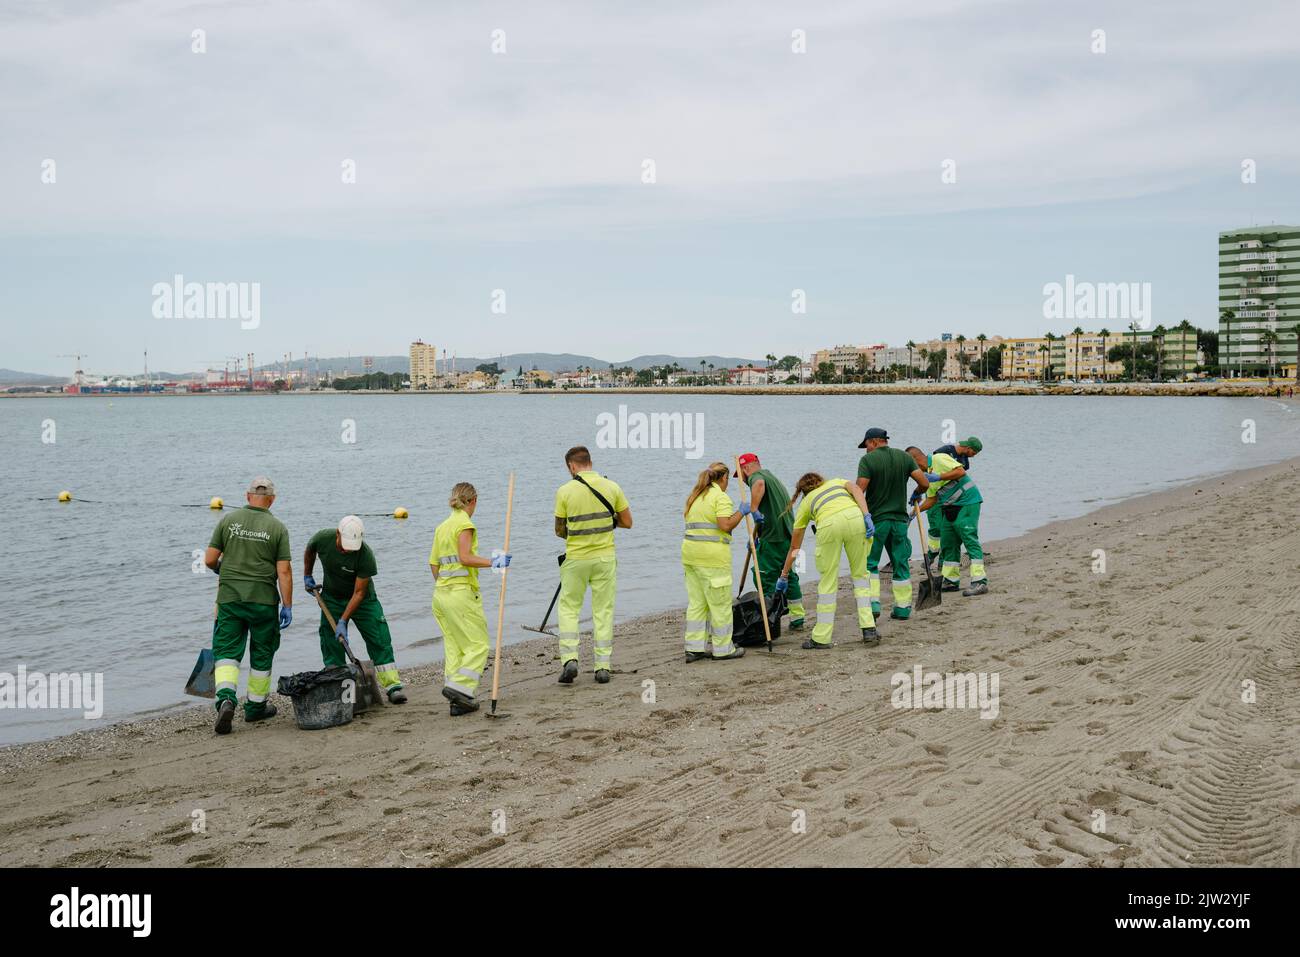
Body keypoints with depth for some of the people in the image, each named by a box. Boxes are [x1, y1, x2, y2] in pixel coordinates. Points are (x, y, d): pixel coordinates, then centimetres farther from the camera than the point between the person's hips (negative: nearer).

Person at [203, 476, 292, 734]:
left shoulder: (228, 520, 0)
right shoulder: (277, 528, -4)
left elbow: (209, 559, 0)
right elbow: (284, 571, -8)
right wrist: (287, 606, -3)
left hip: (229, 597, 1)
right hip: (263, 599, -1)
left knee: (226, 651, 4)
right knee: (261, 654, 14)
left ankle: (226, 697, -20)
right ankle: (256, 706, 24)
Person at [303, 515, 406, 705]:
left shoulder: (366, 555, -31)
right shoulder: (322, 538, -22)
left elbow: (359, 593, -25)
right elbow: (309, 552, 6)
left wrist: (343, 621, -26)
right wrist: (307, 576, 11)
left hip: (362, 599, -2)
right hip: (331, 598, 3)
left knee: (379, 639, -10)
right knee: (331, 644, -2)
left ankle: (392, 686, -7)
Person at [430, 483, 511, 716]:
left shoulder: (442, 527, 16)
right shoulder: (465, 524, -8)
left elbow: (434, 563, 17)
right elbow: (465, 557, -19)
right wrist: (493, 562, -20)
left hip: (440, 592, 8)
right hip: (462, 591, -8)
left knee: (454, 646, 9)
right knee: (478, 644, -2)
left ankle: (459, 702, 8)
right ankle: (459, 687, -16)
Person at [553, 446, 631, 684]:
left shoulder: (565, 491, -8)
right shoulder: (611, 487, -2)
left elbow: (559, 531, 1)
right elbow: (627, 522, 4)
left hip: (575, 558, -2)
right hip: (605, 558, 2)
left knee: (569, 608, 10)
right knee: (603, 611, 9)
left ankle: (569, 659, -5)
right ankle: (603, 666, 8)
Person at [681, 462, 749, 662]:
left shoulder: (694, 497, 17)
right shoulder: (720, 497, -8)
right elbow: (725, 525, -18)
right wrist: (741, 512, -4)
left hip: (690, 552, 8)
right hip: (713, 556, -8)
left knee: (696, 602, 10)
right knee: (720, 604, 1)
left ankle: (694, 648, 10)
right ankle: (722, 649, 6)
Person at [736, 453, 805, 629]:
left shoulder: (757, 475, -3)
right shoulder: (773, 478, 27)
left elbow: (759, 483, -31)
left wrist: (753, 509, -28)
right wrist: (757, 537, 22)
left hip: (774, 538, -10)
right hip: (788, 534, 10)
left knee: (763, 576, -6)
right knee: (788, 575, 18)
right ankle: (797, 618, 23)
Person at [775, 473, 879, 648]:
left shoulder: (806, 502, 34)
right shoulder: (836, 482, 38)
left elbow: (794, 547, 38)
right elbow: (856, 489, 12)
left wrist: (784, 576, 46)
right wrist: (867, 516, 3)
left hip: (829, 525, -1)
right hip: (855, 517, 1)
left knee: (828, 581, 10)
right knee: (860, 574, 16)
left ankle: (821, 638, 14)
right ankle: (869, 630, 10)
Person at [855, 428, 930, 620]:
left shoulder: (868, 460, -8)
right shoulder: (904, 457, 4)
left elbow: (859, 490, -16)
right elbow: (924, 483, 0)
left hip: (876, 519, -4)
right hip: (900, 519, 4)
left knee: (869, 563, 5)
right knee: (901, 563, 10)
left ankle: (873, 602, -8)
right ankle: (903, 608, 12)